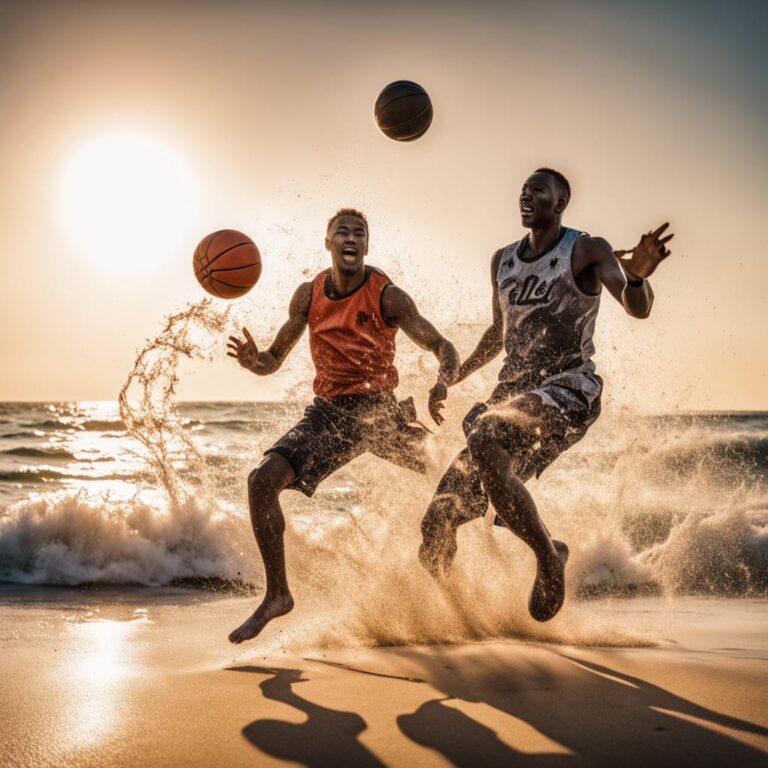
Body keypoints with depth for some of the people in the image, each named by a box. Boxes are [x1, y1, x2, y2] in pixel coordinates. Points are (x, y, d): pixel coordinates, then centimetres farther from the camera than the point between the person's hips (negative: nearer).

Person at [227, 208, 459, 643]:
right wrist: (255, 361, -14)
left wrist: (442, 385, -34)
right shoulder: (309, 296, 3)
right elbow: (275, 359, 11)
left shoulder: (387, 297, -9)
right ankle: (278, 594, -4)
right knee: (263, 481, -14)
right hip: (330, 412, 2)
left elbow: (443, 348, -11)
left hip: (381, 410, -2)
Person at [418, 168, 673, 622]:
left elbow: (637, 309, -17)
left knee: (484, 440, -37)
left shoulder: (586, 250, -1)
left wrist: (637, 277, -38)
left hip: (569, 389, -6)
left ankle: (549, 556, -19)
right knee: (439, 521, -6)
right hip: (514, 391, 6)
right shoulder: (503, 261, 16)